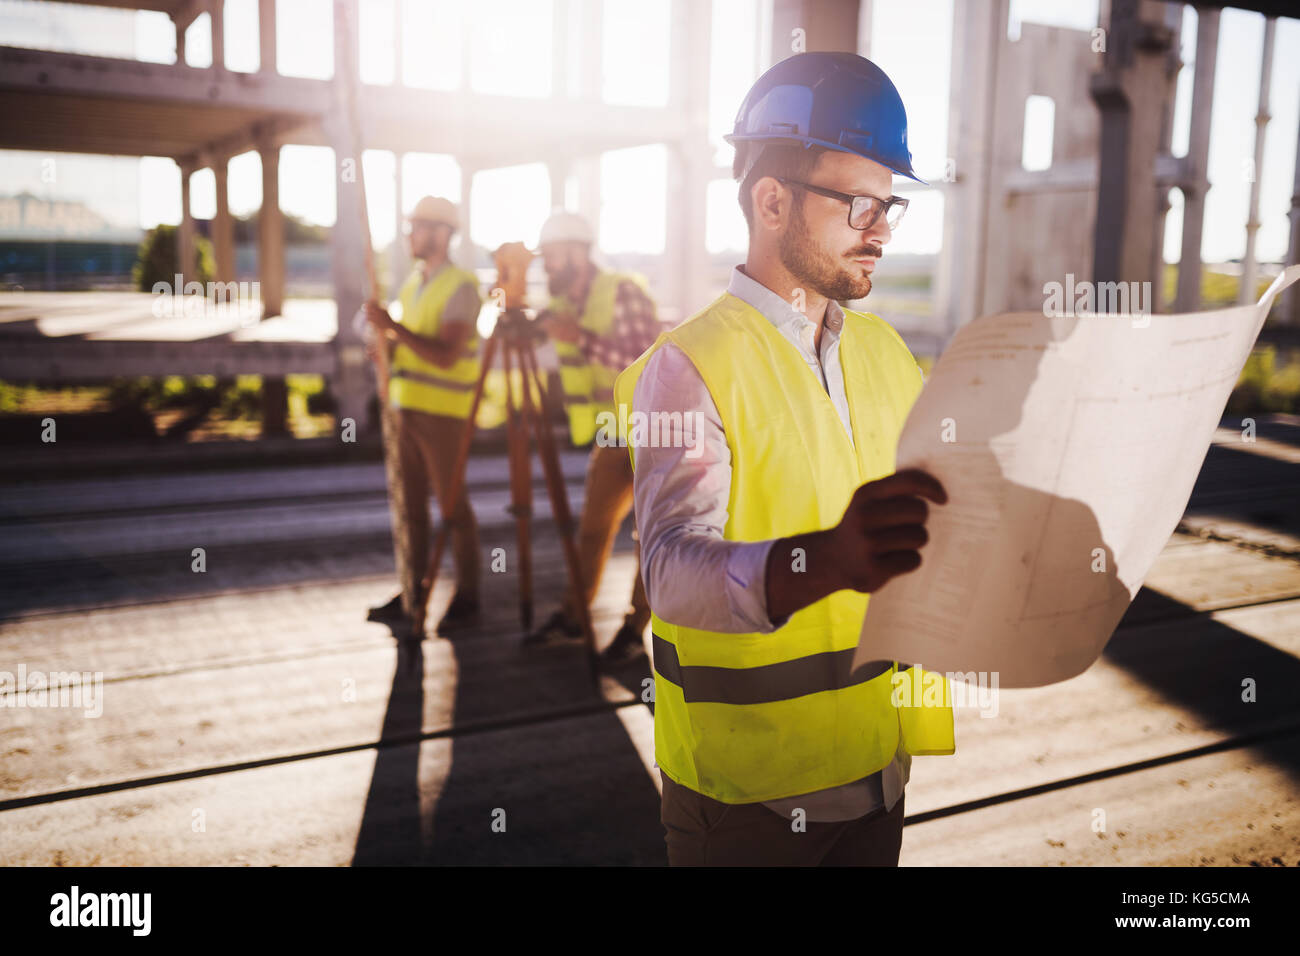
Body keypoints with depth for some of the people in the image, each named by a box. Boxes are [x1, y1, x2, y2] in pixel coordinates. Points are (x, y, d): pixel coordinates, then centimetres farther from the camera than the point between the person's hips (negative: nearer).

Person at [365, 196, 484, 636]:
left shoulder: (460, 286, -11)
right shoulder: (413, 283, 15)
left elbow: (445, 355, -22)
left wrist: (393, 326, -23)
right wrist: (388, 341, 2)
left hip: (443, 413, -8)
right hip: (407, 408, 8)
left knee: (452, 504, -2)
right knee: (410, 504, 10)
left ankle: (466, 599, 8)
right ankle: (413, 594, 18)